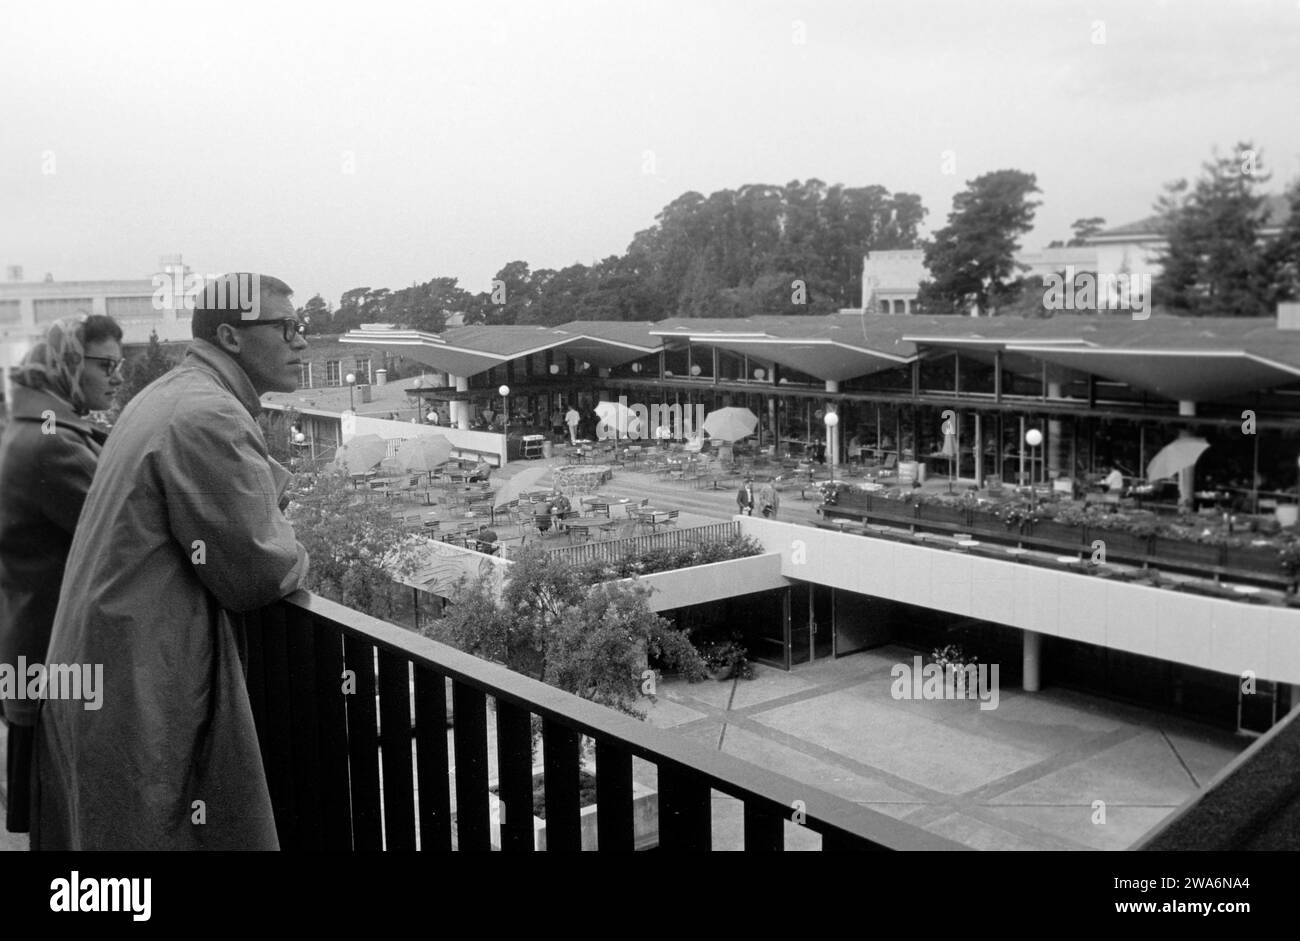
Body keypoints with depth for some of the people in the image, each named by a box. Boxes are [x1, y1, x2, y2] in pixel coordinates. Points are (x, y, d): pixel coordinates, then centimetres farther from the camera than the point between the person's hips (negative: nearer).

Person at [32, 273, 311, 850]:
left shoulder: (165, 396, 13)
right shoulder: (211, 418, -19)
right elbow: (256, 574, -18)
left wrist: (271, 499, 2)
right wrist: (295, 558, 1)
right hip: (144, 698, -10)